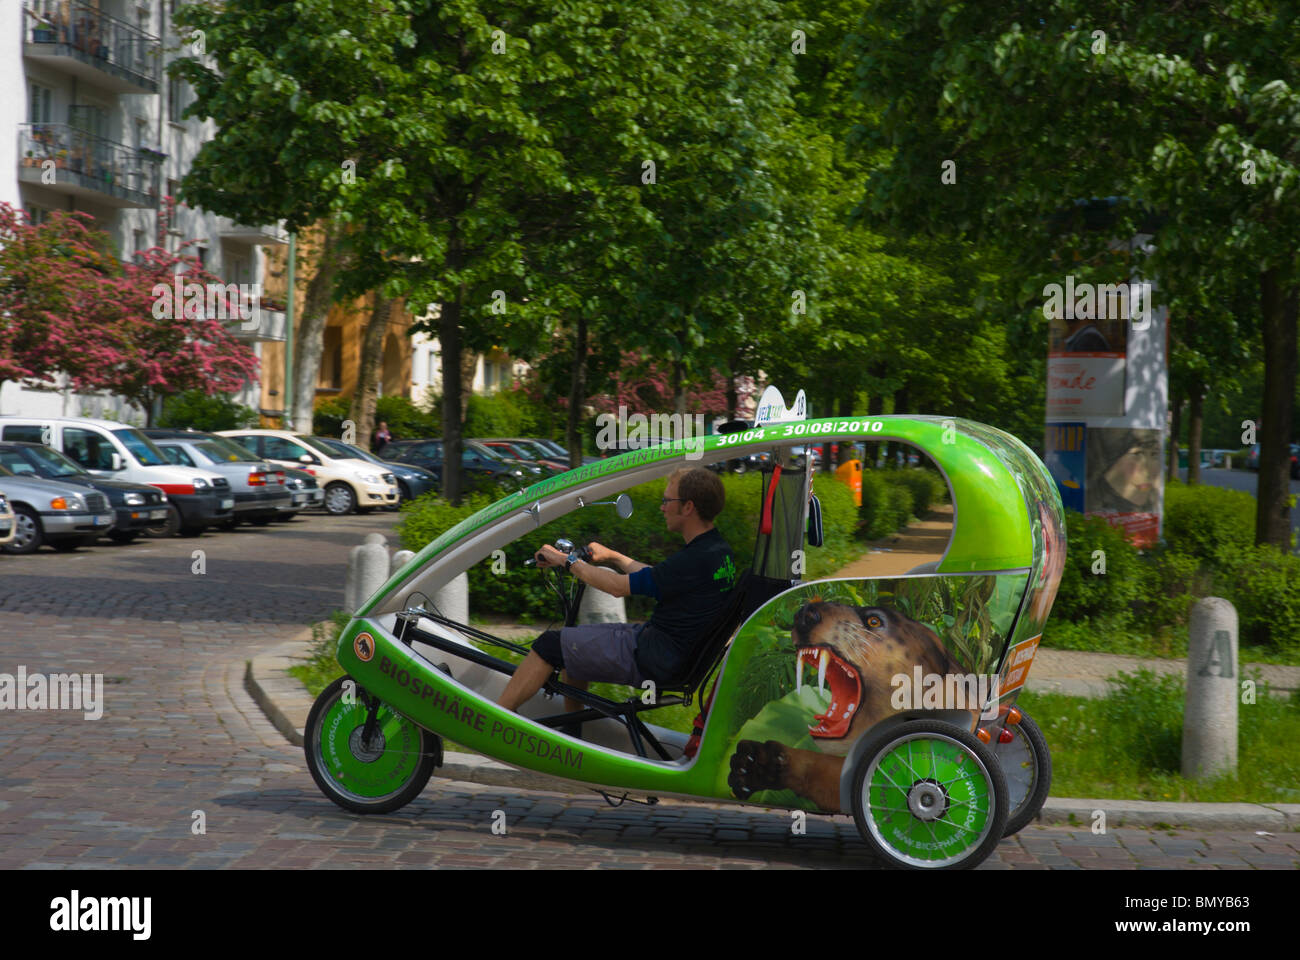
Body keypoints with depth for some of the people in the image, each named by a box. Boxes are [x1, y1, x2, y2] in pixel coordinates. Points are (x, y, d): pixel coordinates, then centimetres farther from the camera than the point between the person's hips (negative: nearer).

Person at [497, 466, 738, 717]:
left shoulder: (699, 559, -25)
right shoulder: (717, 550, 6)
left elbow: (619, 587, -19)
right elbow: (657, 576, 22)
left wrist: (566, 561, -8)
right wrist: (613, 557, 24)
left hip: (654, 662, -10)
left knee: (552, 644, -6)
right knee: (576, 643, 23)